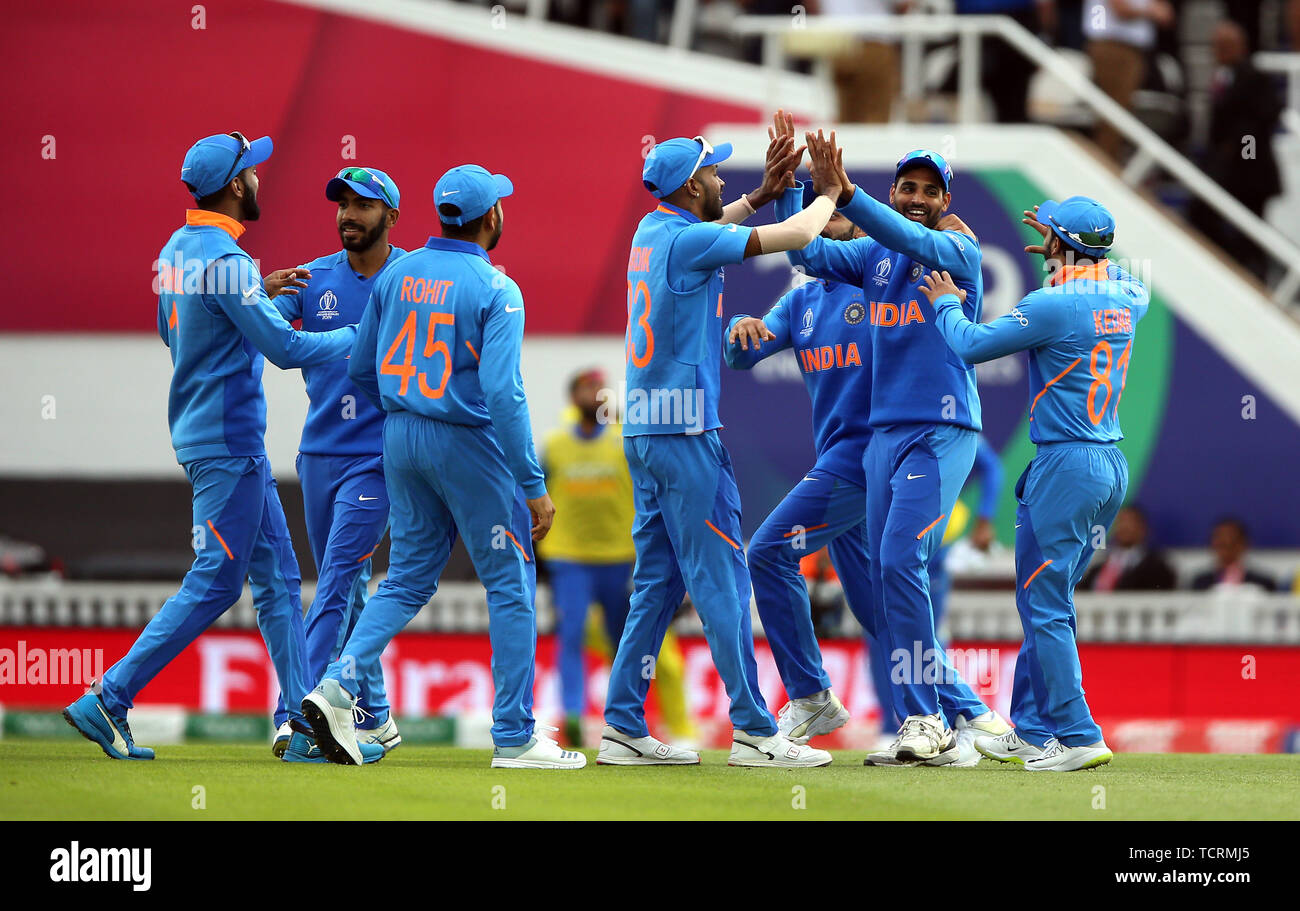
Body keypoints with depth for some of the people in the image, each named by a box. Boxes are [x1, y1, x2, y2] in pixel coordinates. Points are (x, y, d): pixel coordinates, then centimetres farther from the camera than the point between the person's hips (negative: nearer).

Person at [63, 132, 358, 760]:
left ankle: (303, 716, 10)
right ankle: (108, 700, -6)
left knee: (278, 578, 11)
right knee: (214, 584, -6)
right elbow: (285, 347, -20)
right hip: (226, 443, -10)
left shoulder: (177, 249, 10)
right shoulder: (226, 261, -20)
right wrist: (357, 338, -6)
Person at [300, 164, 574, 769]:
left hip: (400, 440, 6)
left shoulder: (396, 274, 4)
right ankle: (515, 738, 5)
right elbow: (503, 394, -22)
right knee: (510, 584, 5)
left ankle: (338, 684, -6)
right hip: (468, 445, -6)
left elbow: (361, 371, 11)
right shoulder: (496, 290, -14)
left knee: (408, 578, 15)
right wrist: (533, 486, -19)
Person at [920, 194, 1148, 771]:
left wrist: (945, 301, 9)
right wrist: (1064, 252, 40)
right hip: (1113, 467, 8)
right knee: (1047, 601, 17)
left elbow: (971, 345, -10)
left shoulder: (1053, 305, -16)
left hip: (1065, 464, -8)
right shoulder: (1124, 299, 7)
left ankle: (1077, 737, -9)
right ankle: (1031, 730, 23)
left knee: (1044, 606, -4)